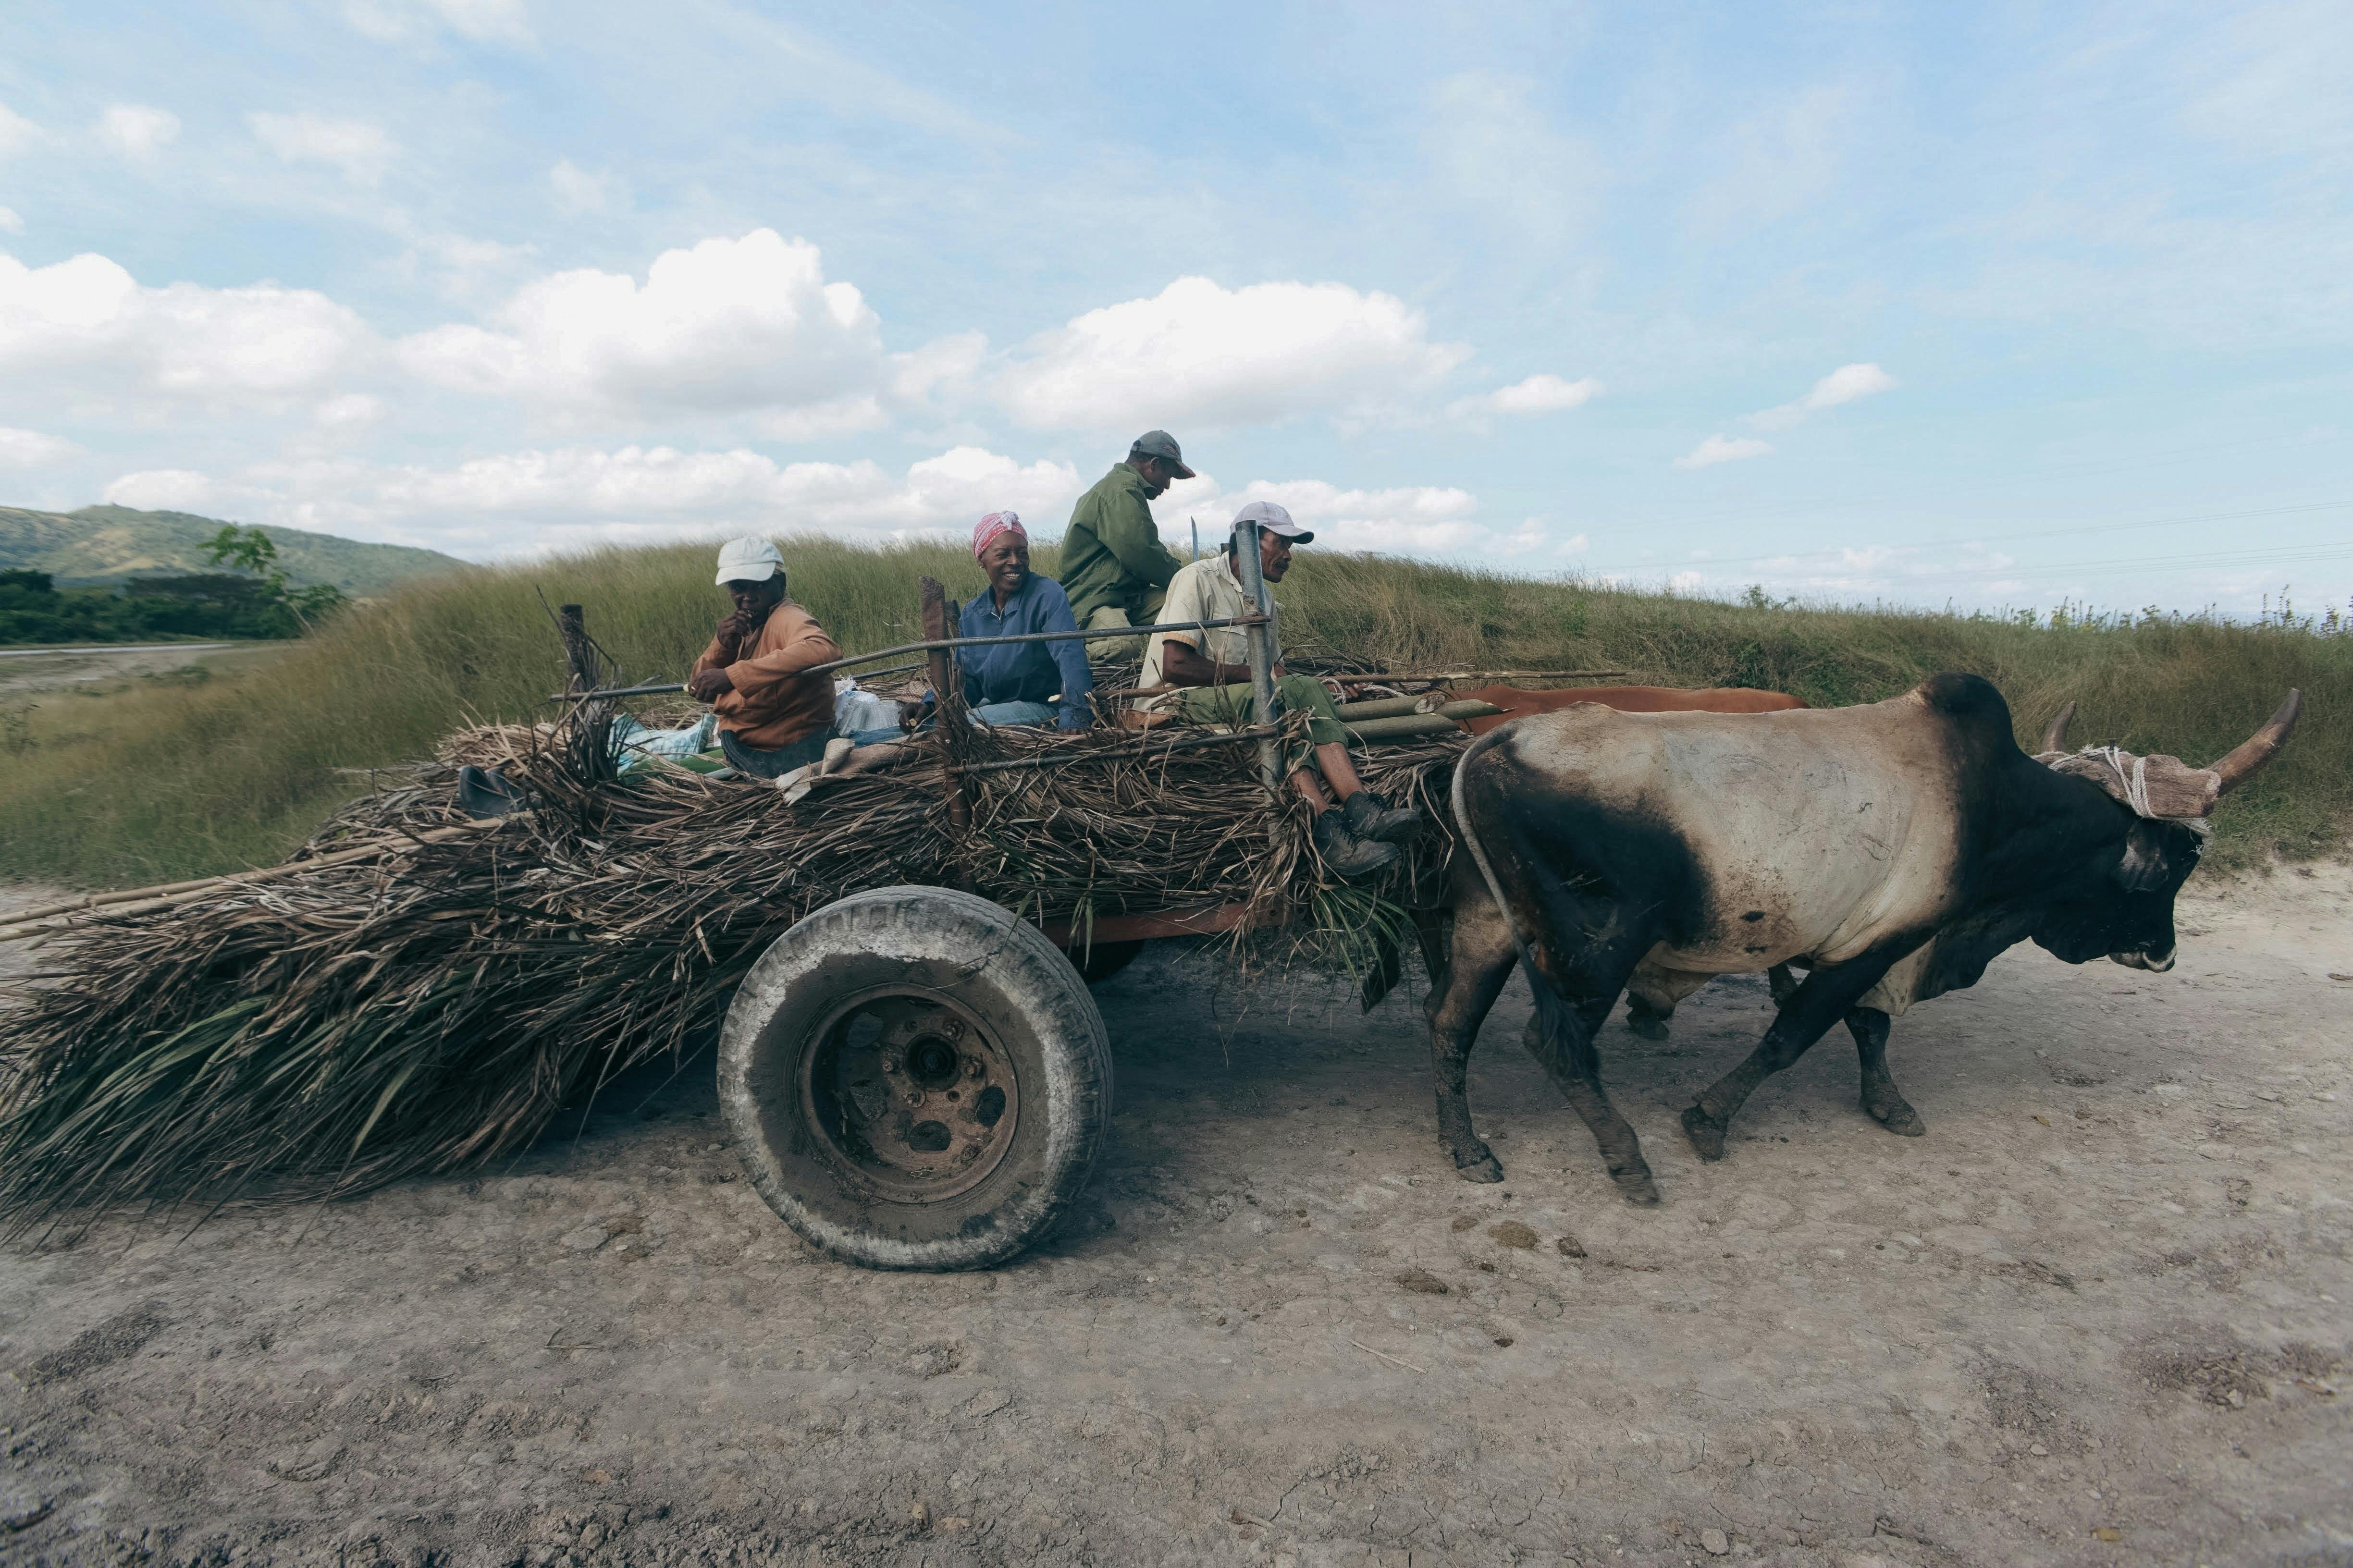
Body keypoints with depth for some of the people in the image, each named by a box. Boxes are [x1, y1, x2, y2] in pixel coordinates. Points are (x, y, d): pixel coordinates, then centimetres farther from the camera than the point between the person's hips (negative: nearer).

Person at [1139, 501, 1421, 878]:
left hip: (1233, 707, 7)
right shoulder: (1199, 579, -6)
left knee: (1306, 692, -20)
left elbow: (1277, 674, 15)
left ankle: (1359, 807, -36)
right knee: (1288, 693, -30)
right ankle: (1328, 831, -41)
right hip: (1173, 707, -7)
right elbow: (1175, 666, -17)